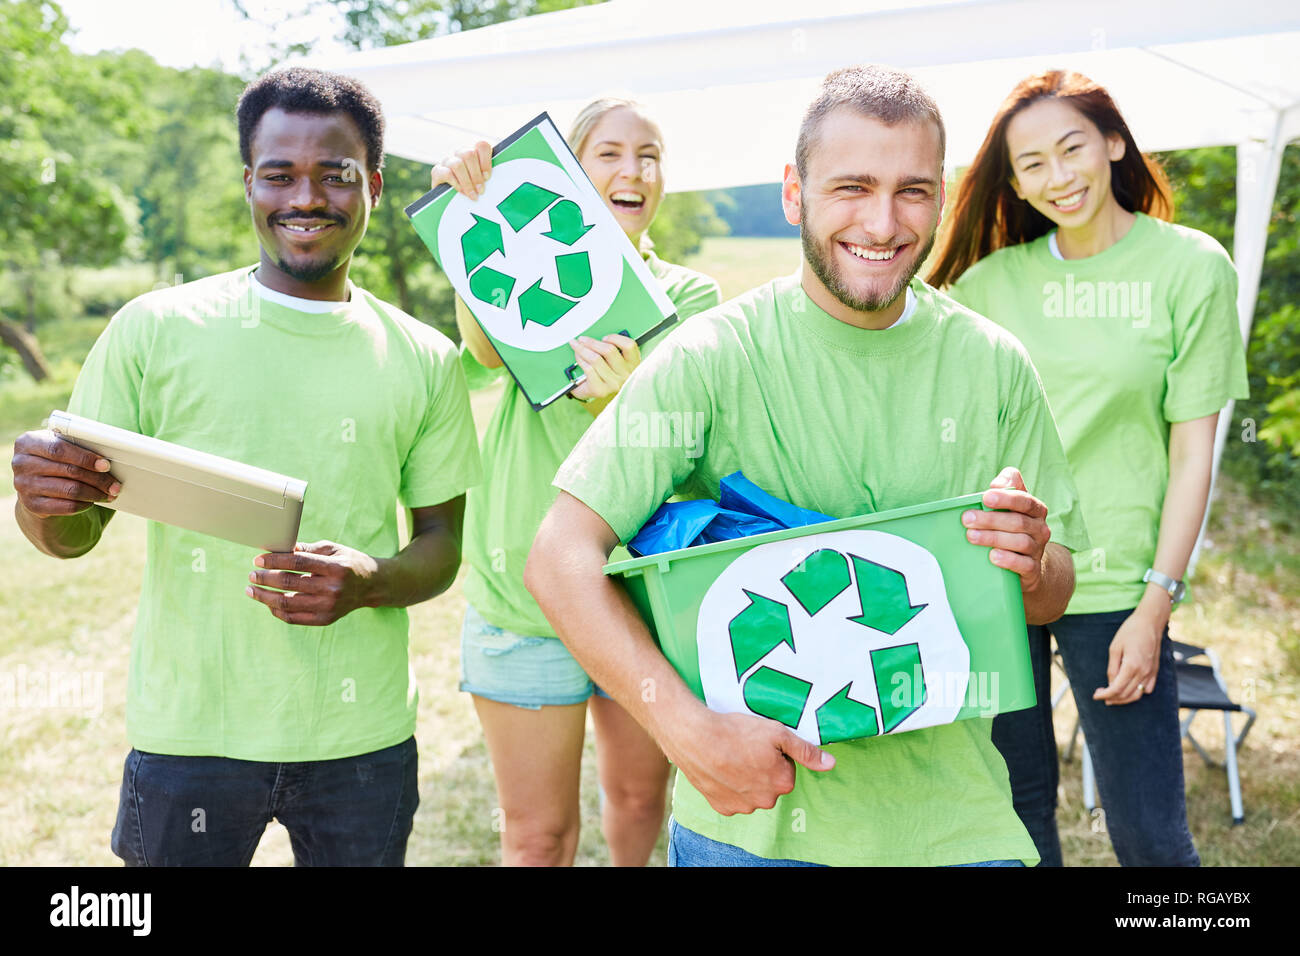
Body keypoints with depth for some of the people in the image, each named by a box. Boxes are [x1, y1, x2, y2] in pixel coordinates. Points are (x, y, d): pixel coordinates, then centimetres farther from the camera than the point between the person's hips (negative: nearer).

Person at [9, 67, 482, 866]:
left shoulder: (425, 361, 2)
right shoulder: (154, 330, -2)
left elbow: (442, 543, 6)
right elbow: (76, 535, 3)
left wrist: (370, 584, -16)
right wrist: (44, 504, -21)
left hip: (363, 740, 1)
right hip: (188, 732, -1)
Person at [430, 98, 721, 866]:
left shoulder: (690, 297, 4)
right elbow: (490, 350, -22)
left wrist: (617, 398, -34)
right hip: (525, 592, -2)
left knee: (640, 797, 20)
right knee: (539, 835, 6)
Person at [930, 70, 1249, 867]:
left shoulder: (1191, 267, -3)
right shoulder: (992, 278, 4)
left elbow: (1193, 450, -4)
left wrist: (1156, 605, -8)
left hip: (1112, 583, -2)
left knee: (1149, 831, 2)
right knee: (1015, 804, 13)